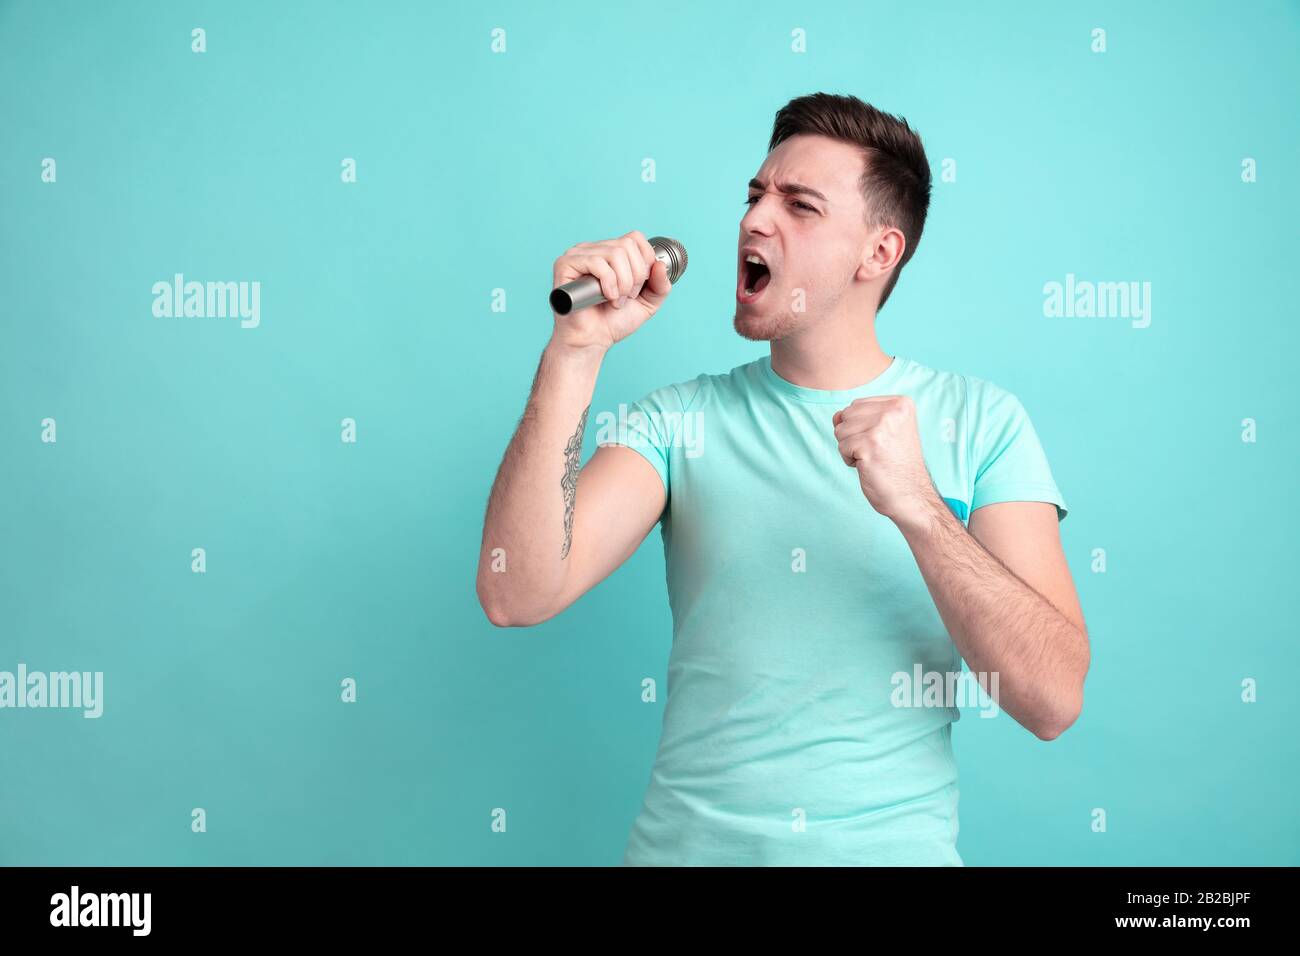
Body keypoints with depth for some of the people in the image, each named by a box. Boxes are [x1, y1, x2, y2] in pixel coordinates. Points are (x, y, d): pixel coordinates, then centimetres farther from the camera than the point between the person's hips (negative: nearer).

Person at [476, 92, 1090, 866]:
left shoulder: (981, 421, -1)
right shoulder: (682, 420, 2)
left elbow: (1053, 703, -9)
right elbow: (517, 595, -11)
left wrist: (918, 506, -21)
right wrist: (576, 350, -16)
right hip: (686, 843, 1)